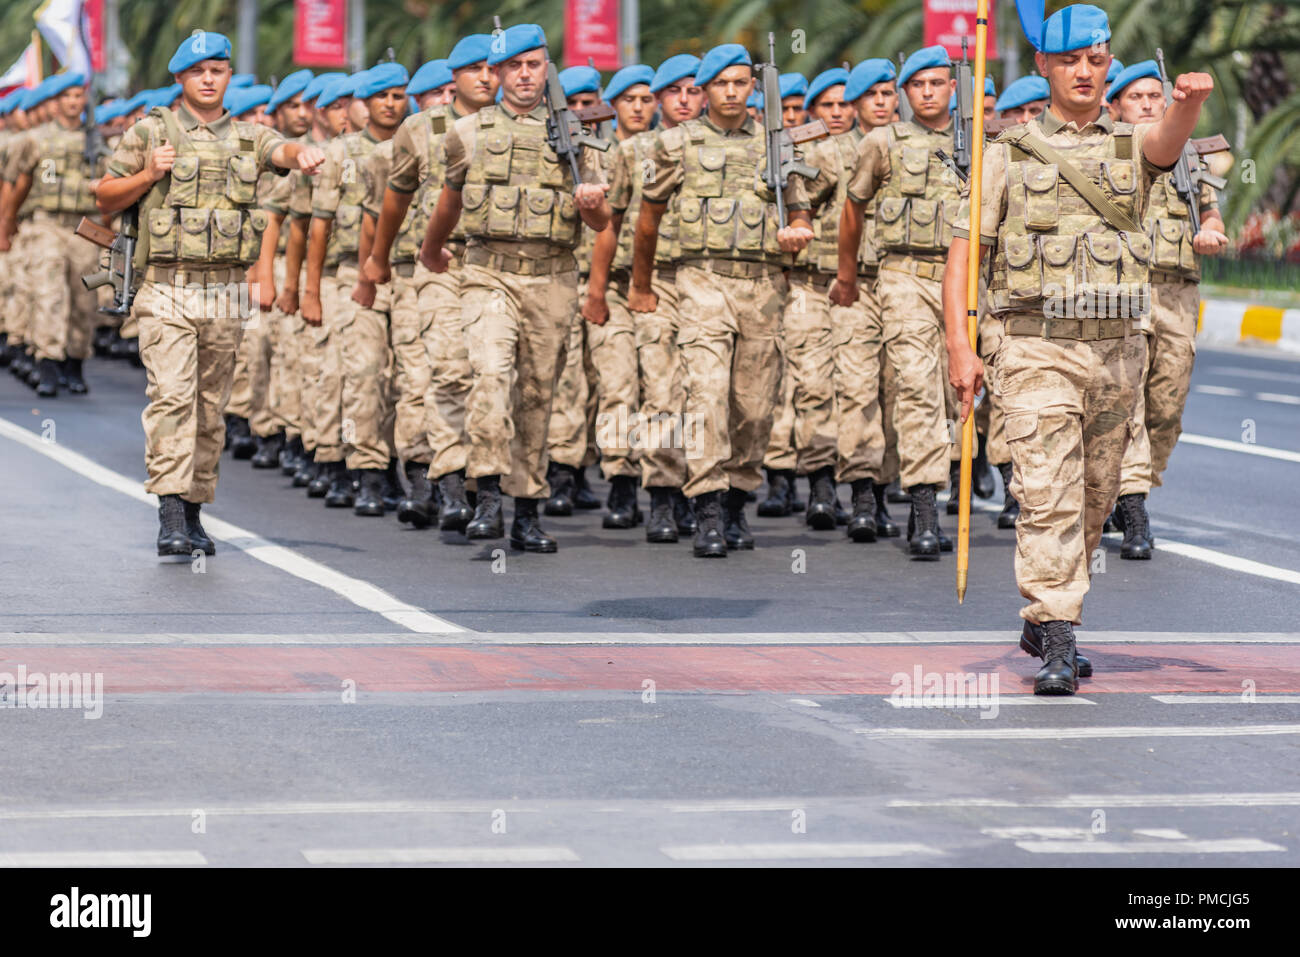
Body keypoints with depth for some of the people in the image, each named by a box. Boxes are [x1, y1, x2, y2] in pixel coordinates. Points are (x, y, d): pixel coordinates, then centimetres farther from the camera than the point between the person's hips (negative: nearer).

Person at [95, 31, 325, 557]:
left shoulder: (247, 137, 11)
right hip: (167, 292, -3)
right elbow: (105, 198, 9)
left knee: (210, 409, 8)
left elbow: (281, 151, -11)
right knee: (172, 397, -16)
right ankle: (170, 516, -21)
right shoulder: (150, 133, 5)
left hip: (225, 296, 3)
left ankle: (194, 514, 18)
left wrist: (304, 152, -35)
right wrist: (150, 174, -8)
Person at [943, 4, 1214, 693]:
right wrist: (959, 345, -8)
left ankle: (1041, 621, 29)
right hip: (1037, 347, -3)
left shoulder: (1131, 144, 9)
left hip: (1117, 350, 3)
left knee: (1095, 497, 12)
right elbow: (965, 248, 3)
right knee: (1048, 495, -13)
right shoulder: (1009, 153, 6)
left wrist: (1189, 102, -41)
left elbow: (1166, 143, -17)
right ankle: (1056, 643, -16)